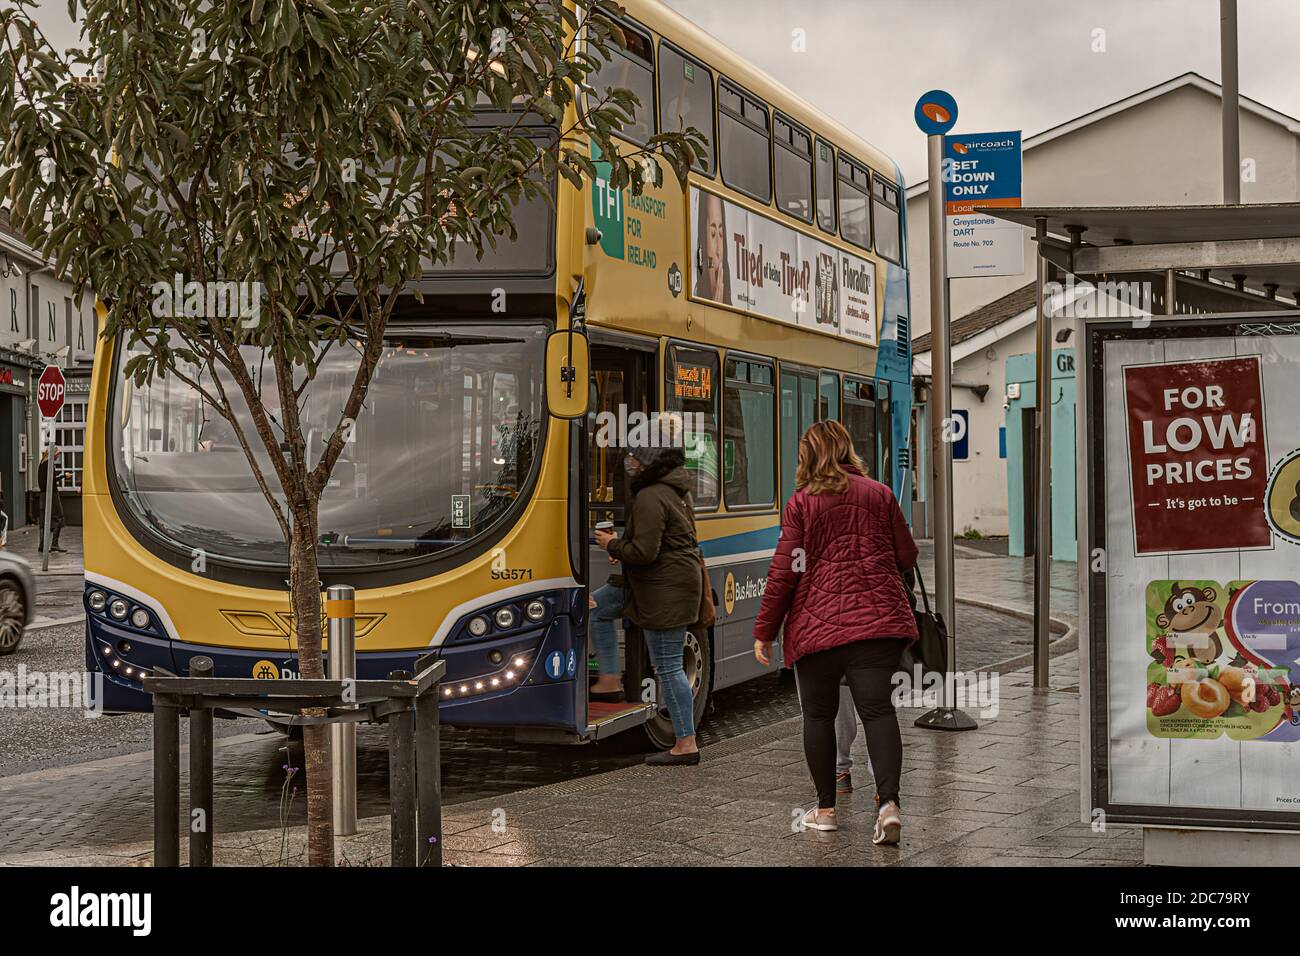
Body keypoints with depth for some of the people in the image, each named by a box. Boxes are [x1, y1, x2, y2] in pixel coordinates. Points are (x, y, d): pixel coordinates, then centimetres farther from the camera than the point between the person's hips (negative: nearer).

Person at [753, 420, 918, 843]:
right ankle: (889, 802, -18)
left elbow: (784, 572, -3)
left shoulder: (801, 502, -1)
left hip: (817, 623, -2)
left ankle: (826, 808, 16)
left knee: (818, 715, 10)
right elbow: (907, 557, 13)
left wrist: (764, 631, 4)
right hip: (878, 618, 2)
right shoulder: (880, 494, 7)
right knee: (878, 710, -2)